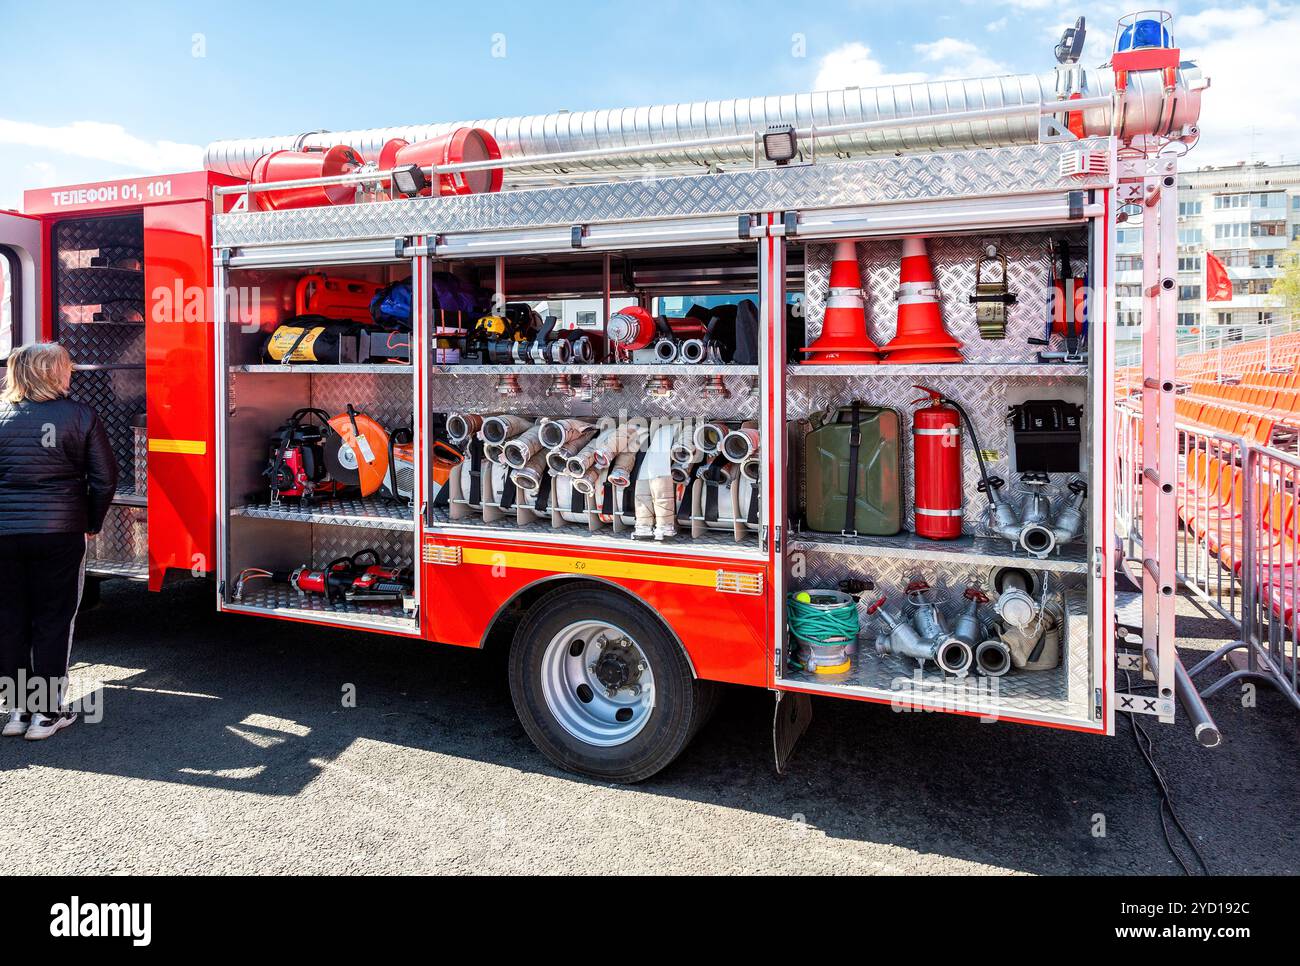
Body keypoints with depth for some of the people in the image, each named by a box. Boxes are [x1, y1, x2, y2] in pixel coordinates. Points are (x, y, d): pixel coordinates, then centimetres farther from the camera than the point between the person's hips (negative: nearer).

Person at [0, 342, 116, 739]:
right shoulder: (81, 416, -5)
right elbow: (105, 477, -5)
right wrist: (91, 524, 9)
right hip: (59, 534, -2)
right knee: (53, 622, 7)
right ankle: (46, 712, 11)